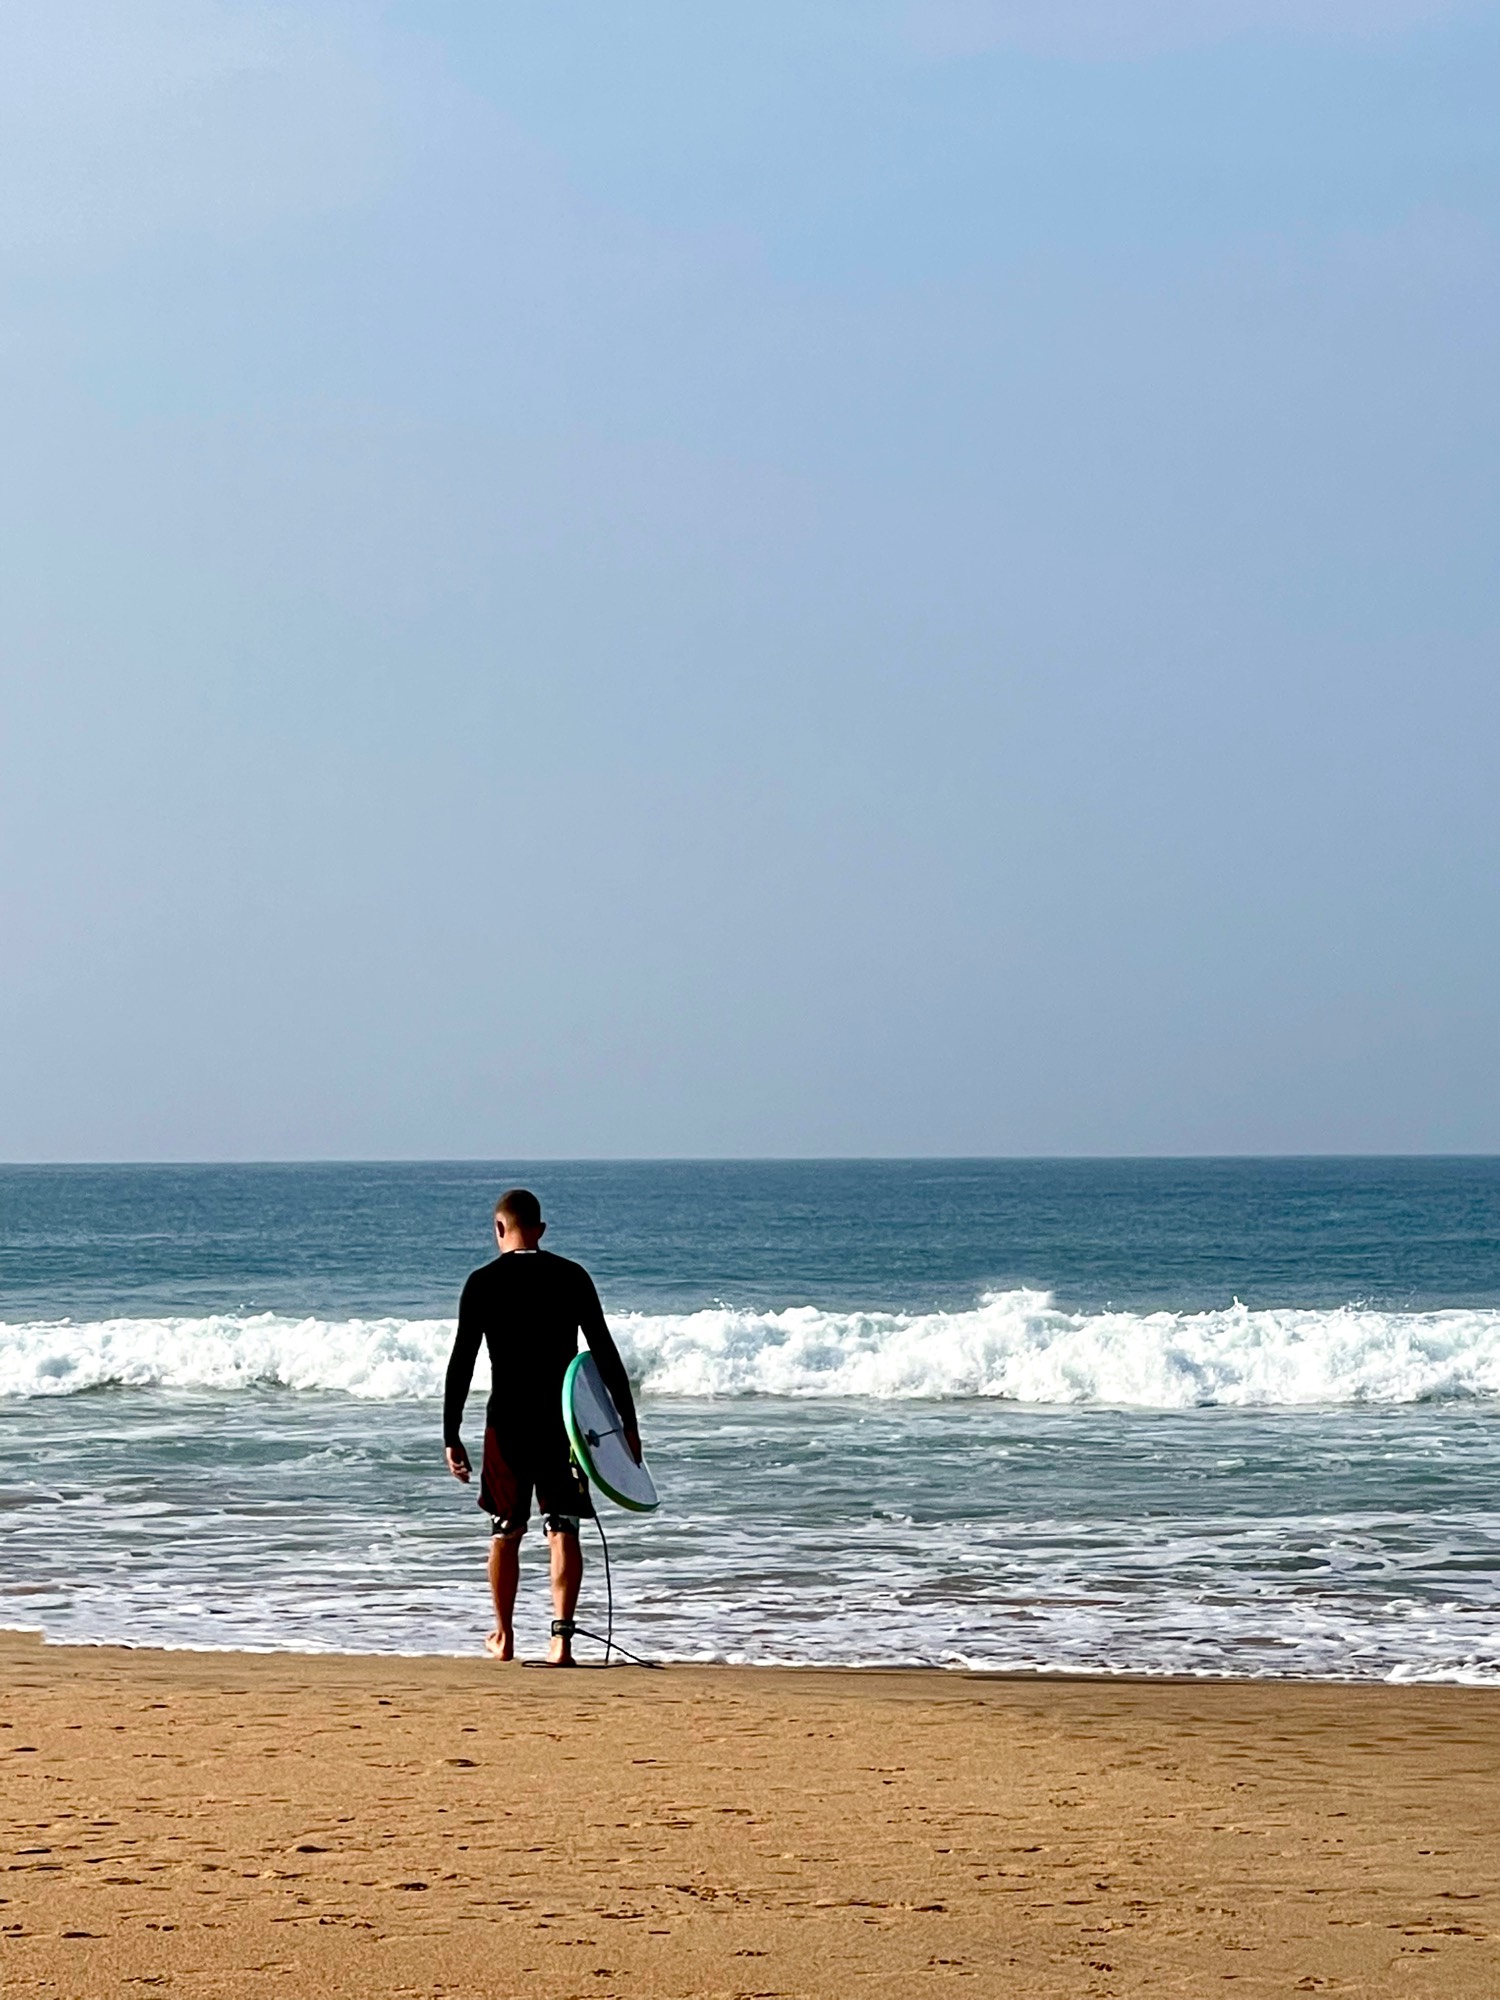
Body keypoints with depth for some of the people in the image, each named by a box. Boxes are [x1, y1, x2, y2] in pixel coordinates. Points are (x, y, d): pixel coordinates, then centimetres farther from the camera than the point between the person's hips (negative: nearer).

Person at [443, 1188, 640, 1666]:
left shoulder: (483, 1282, -3)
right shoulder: (572, 1277, 2)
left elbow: (461, 1361, -5)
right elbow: (605, 1353, 1)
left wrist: (451, 1435, -1)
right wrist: (628, 1423, 6)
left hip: (508, 1421, 0)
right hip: (564, 1418, 1)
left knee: (505, 1532, 13)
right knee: (563, 1530, 0)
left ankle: (504, 1636, 24)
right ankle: (562, 1636, -11)